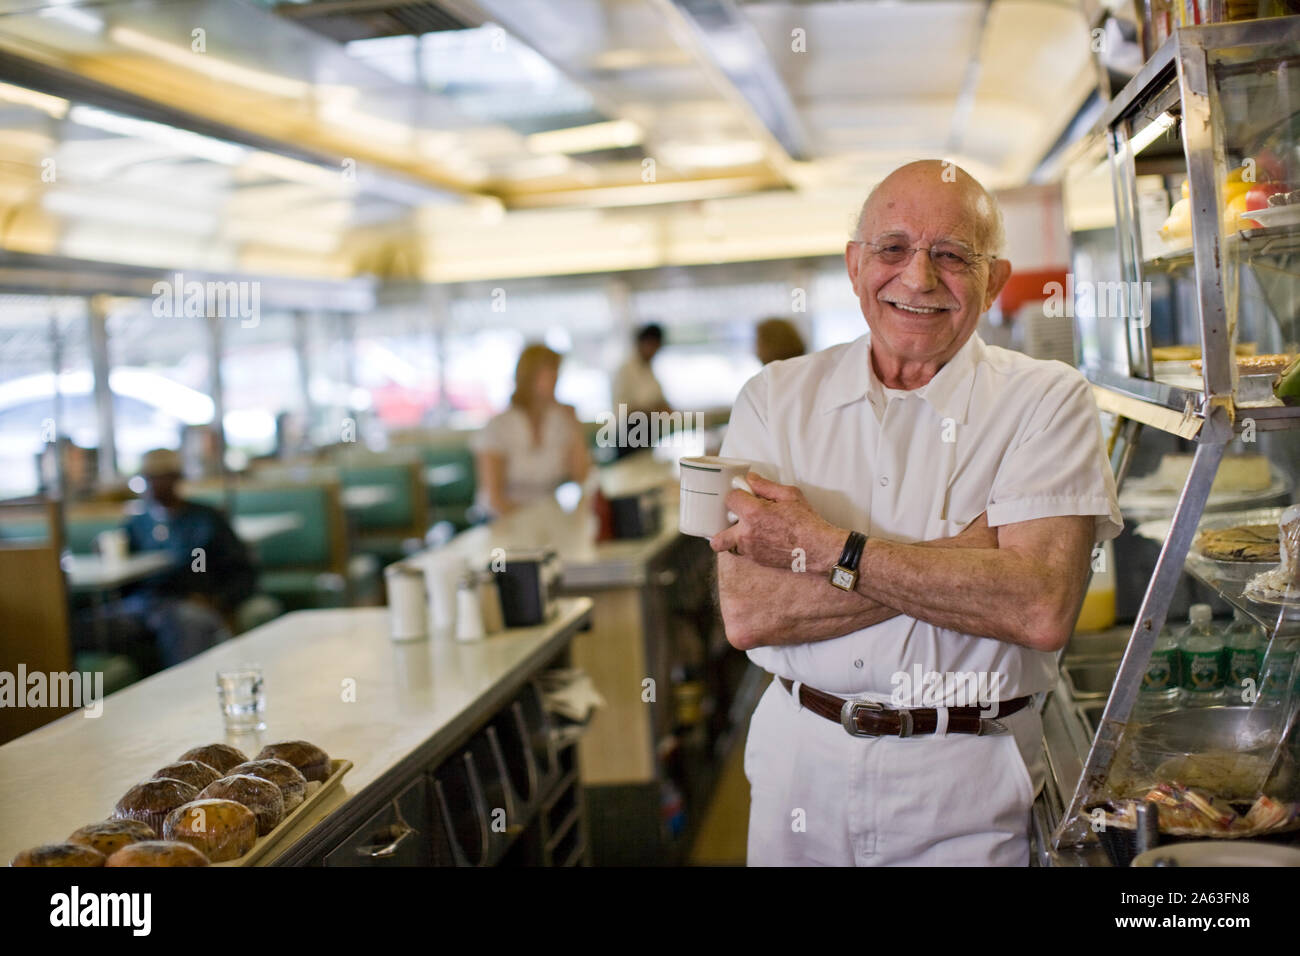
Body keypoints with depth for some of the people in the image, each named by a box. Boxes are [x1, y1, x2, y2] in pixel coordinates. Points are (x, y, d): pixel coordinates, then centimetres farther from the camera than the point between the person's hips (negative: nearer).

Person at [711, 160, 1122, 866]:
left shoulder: (1046, 400, -7)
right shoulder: (776, 397, -2)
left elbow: (1042, 610, -22)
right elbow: (746, 613, -15)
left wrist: (825, 549, -20)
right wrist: (964, 554, -20)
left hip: (966, 786, -2)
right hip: (800, 763, 2)